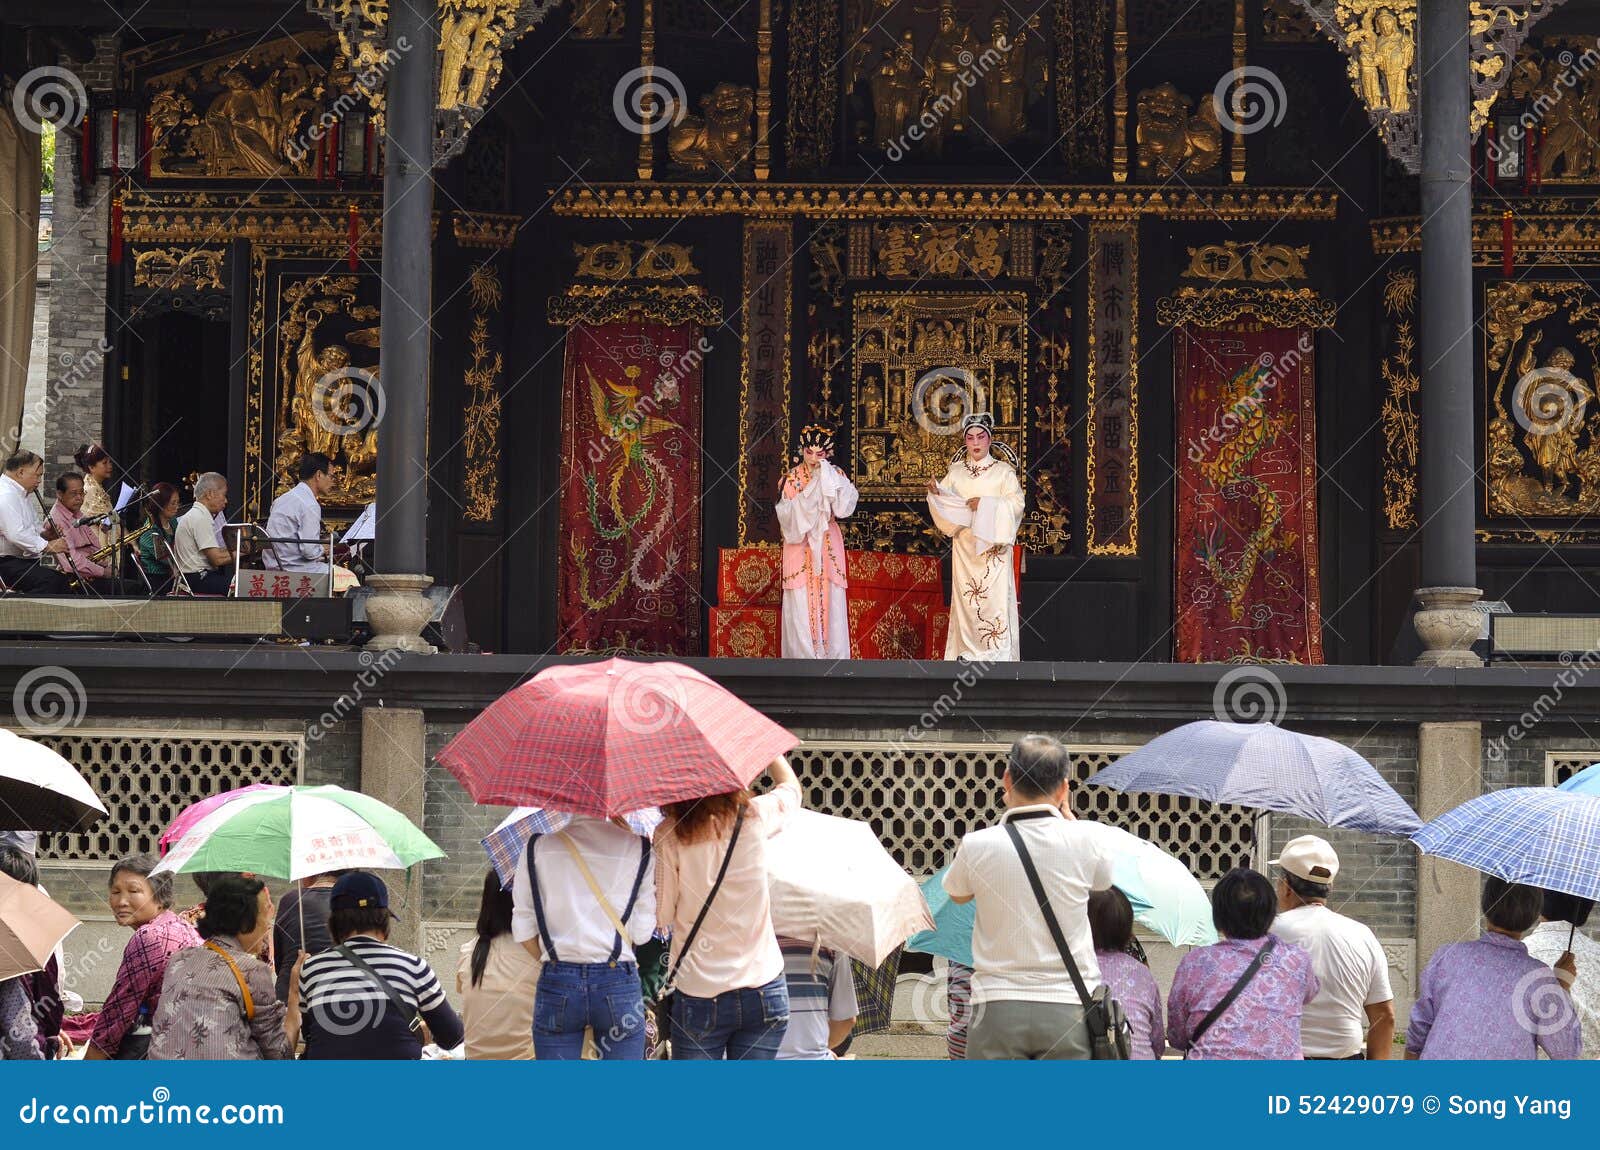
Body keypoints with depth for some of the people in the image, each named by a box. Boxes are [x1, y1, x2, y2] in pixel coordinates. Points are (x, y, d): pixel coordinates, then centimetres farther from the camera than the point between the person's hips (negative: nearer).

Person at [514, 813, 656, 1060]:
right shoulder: (638, 848, -2)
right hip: (618, 984, -1)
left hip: (557, 984, 1)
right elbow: (642, 932, -3)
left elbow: (523, 930, 3)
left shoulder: (538, 846, 1)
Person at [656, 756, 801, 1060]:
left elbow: (661, 915, -6)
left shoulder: (670, 835, -11)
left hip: (699, 999, -2)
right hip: (764, 993, 2)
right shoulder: (755, 816, -3)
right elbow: (791, 787, 20)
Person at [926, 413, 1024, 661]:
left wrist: (986, 504, -15)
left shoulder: (1003, 471, 3)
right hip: (964, 545, 3)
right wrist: (936, 492, -15)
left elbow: (1016, 503, -5)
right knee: (965, 595, -1)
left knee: (995, 594, -10)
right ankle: (967, 651, 2)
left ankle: (998, 653, -10)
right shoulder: (956, 471, 12)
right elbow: (946, 499, 6)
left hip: (993, 545, -3)